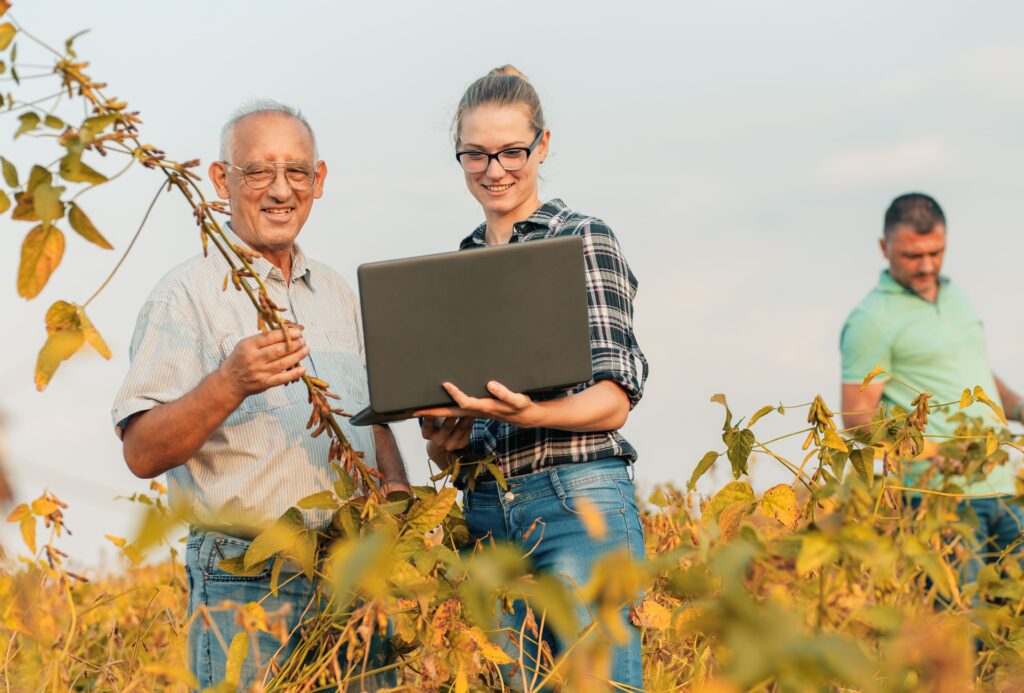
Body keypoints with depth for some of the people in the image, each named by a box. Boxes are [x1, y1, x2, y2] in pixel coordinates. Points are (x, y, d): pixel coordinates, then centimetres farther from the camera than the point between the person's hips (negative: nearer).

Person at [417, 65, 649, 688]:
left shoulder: (583, 239, 0)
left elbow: (614, 400, -6)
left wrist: (529, 414, -24)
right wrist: (443, 439, -4)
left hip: (577, 502, -5)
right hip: (485, 514, 6)